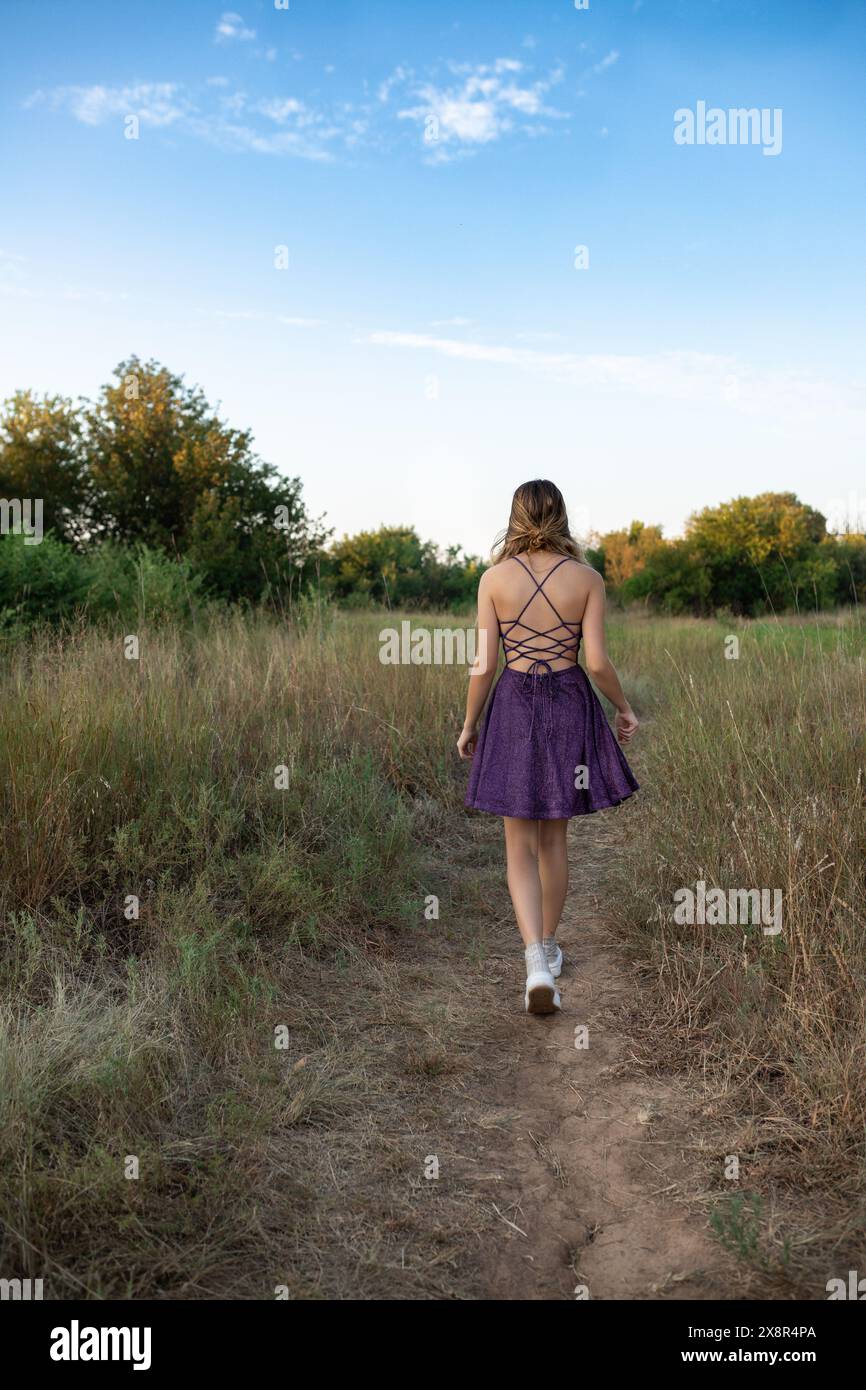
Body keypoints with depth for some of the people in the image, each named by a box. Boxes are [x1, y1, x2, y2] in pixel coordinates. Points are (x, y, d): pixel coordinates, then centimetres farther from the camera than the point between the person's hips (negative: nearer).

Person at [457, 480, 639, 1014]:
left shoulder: (495, 578, -5)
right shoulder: (588, 578, -4)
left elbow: (484, 663, -5)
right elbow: (598, 661, -8)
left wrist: (470, 723, 7)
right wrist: (625, 708, 9)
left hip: (514, 708, -1)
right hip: (570, 705, 1)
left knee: (521, 845, 6)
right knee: (554, 838, 17)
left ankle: (537, 962, -10)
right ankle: (549, 948, 31)